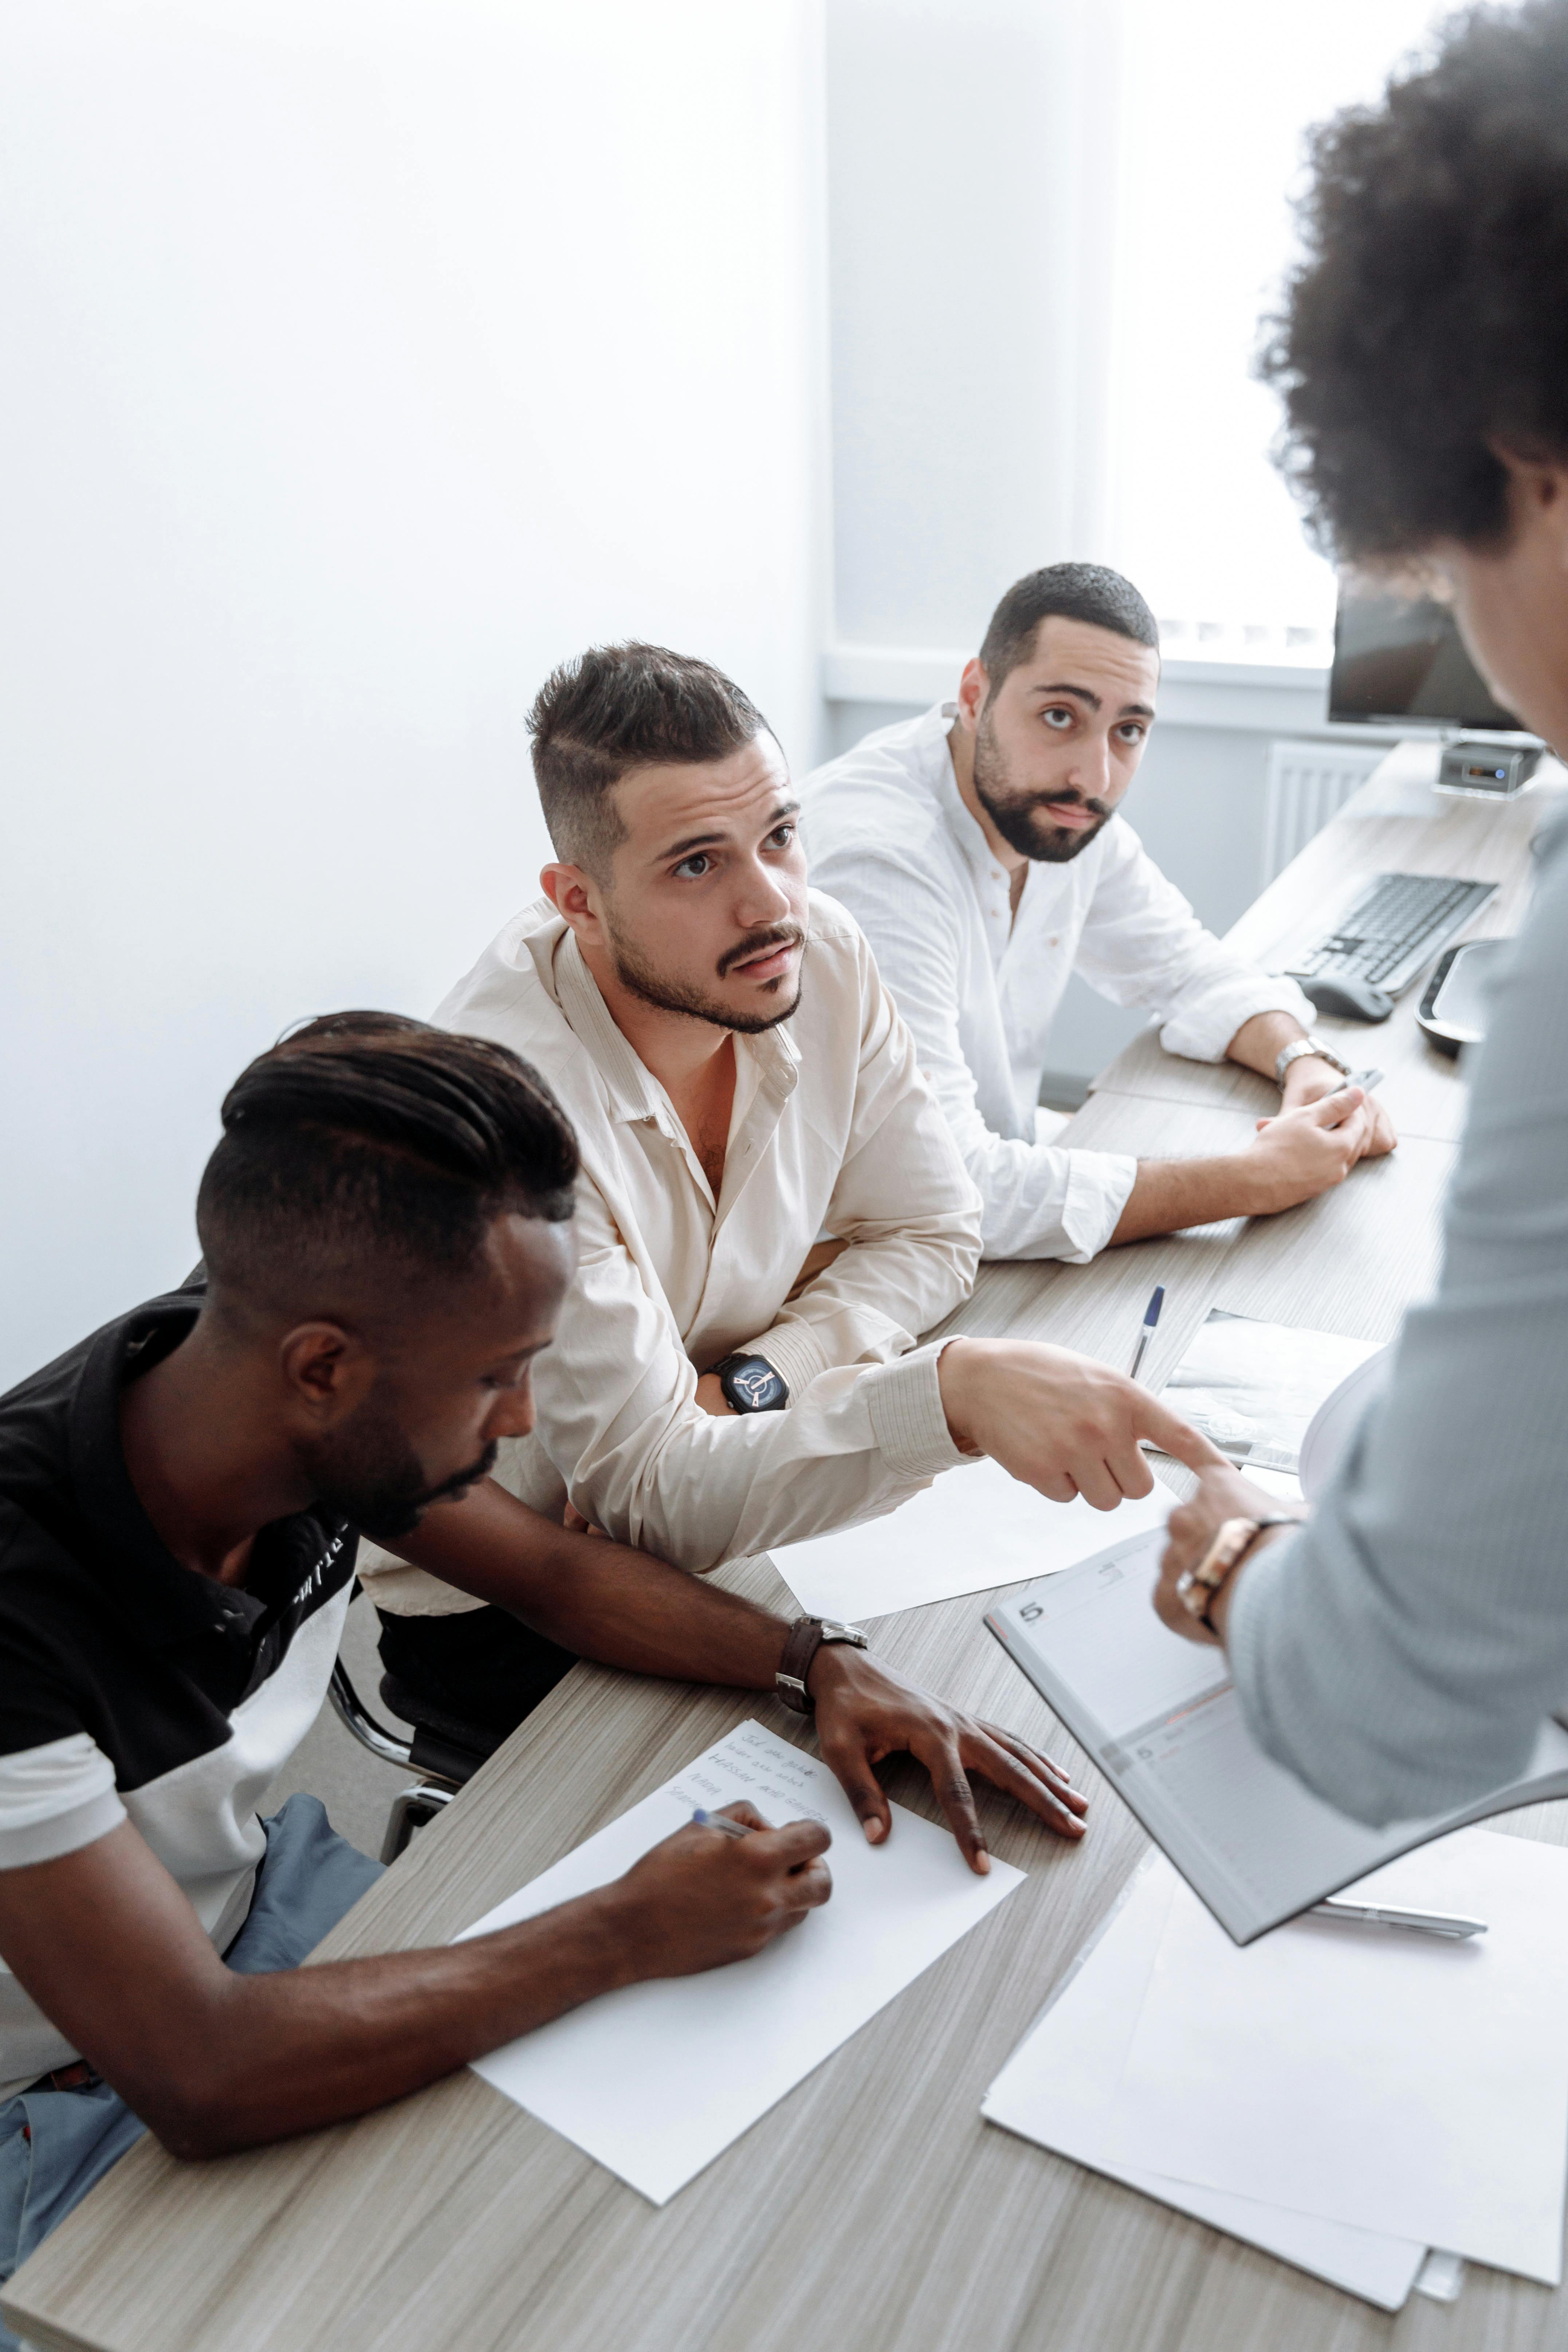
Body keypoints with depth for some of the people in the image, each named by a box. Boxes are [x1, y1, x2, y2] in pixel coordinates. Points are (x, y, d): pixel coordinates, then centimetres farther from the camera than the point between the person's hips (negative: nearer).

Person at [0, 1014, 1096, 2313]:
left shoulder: (304, 1418, -18)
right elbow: (201, 2075, -36)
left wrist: (823, 1661, -15)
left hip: (251, 1892, 6)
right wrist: (630, 1933, -29)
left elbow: (557, 1569, -1)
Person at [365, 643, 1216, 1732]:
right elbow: (655, 1495, -32)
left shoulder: (822, 956, -12)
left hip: (726, 1506, 6)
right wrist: (952, 1390, -45)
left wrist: (743, 1390, -18)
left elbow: (931, 1235, -2)